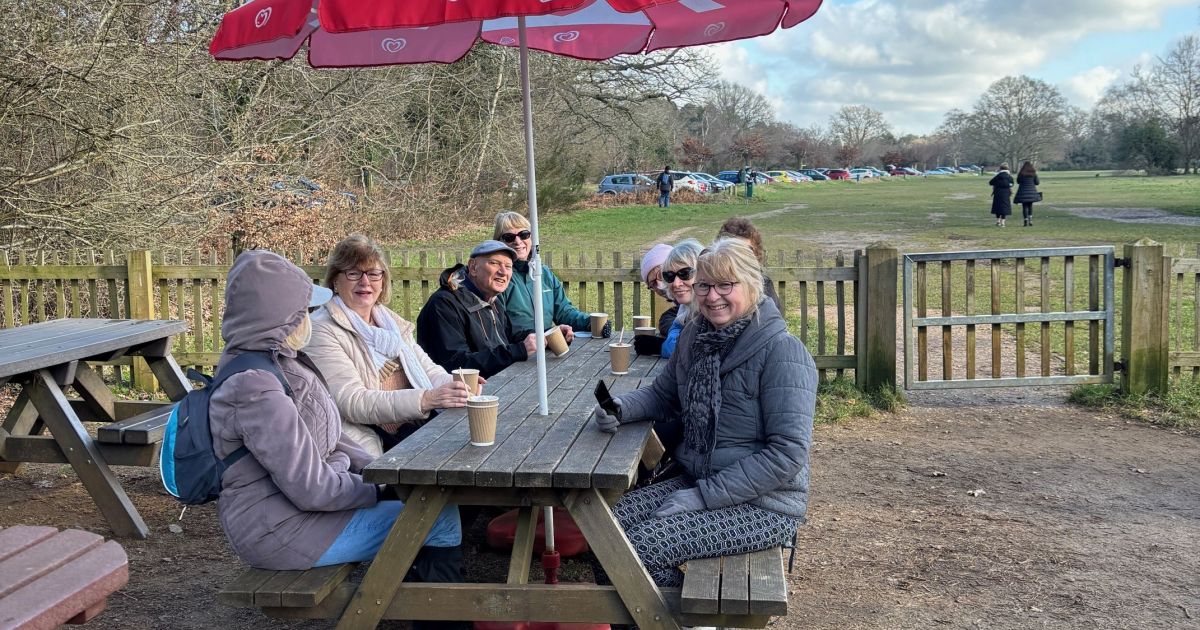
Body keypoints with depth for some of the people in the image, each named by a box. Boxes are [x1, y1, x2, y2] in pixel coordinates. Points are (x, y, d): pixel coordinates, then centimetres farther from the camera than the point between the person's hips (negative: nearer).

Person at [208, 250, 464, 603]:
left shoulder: (278, 361, 7)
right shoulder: (256, 389, -26)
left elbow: (323, 439, 15)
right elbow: (313, 490, -26)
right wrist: (381, 487, -11)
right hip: (279, 531, -11)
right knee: (443, 519, -11)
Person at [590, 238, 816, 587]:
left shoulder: (782, 352, -17)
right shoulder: (695, 336, 6)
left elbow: (788, 452, -21)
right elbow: (662, 394, 20)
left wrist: (703, 496, -21)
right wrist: (618, 408, -4)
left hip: (764, 505, -7)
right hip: (695, 481, 7)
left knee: (642, 546, -23)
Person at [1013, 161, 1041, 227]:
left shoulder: (1021, 174, -4)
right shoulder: (1033, 174, -1)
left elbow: (1018, 181, 7)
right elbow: (1037, 183, 3)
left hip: (1023, 192, -2)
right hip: (1031, 191, 2)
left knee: (1025, 206, 2)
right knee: (1030, 206, 15)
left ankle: (1026, 221, -5)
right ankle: (1030, 220, 5)